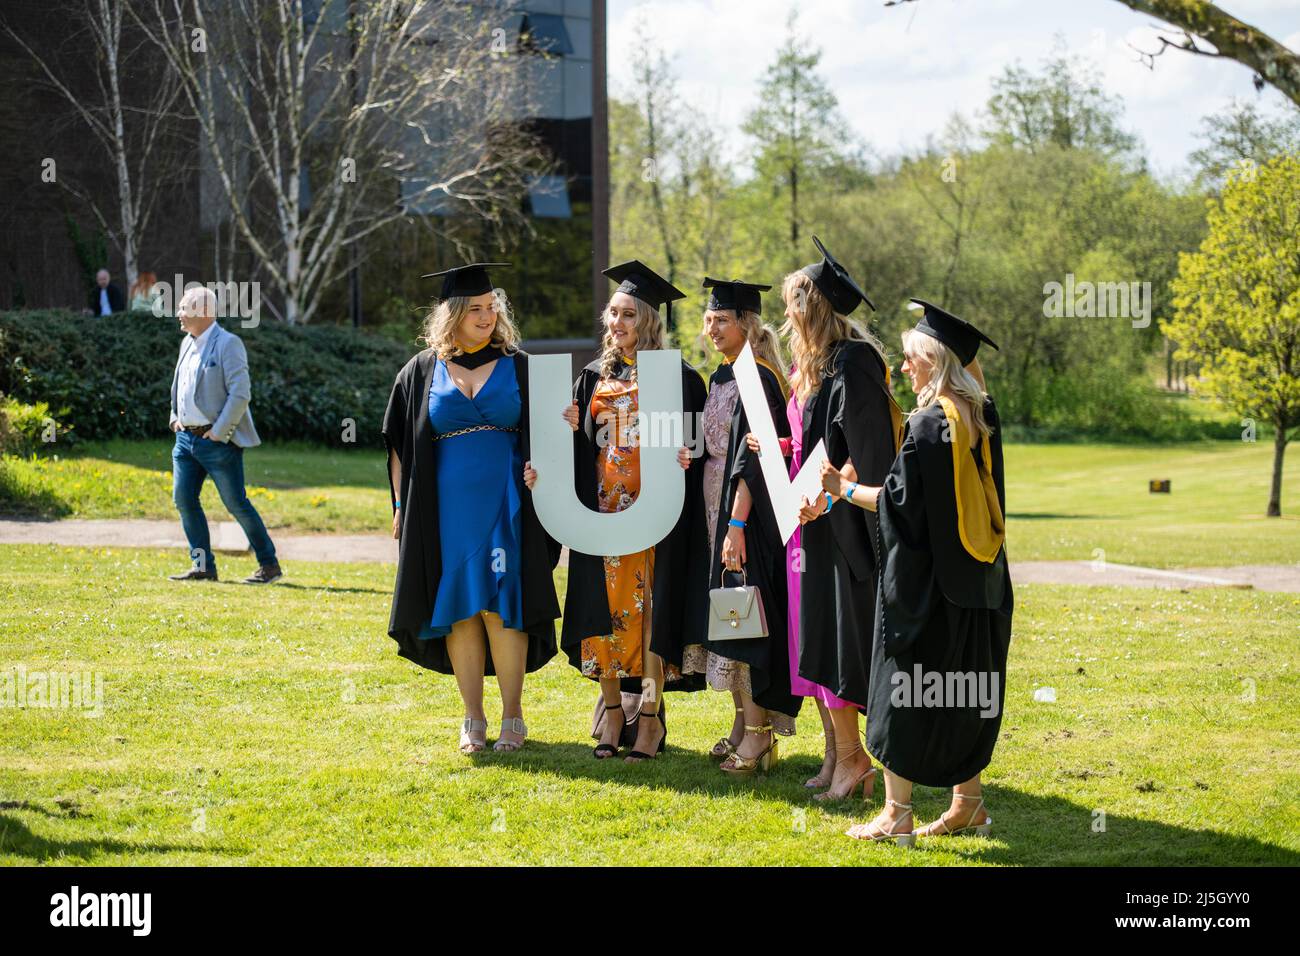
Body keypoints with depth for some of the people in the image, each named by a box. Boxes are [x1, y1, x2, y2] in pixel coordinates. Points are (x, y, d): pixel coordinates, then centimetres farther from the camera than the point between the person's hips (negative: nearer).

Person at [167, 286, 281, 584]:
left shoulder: (228, 344, -13)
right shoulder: (188, 343, 13)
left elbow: (240, 394, -19)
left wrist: (219, 432, -19)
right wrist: (176, 417, 13)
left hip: (217, 441, -8)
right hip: (186, 436, 8)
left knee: (236, 503, -5)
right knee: (184, 499, 2)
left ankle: (269, 565, 5)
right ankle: (203, 566, 10)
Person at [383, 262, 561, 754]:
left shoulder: (518, 366, 5)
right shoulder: (423, 371, 7)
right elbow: (400, 442, 11)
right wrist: (401, 505, 4)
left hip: (505, 505, -1)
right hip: (448, 507, 1)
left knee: (500, 604, -7)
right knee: (459, 609, 2)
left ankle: (512, 717, 2)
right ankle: (473, 721, 9)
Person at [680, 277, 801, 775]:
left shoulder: (758, 379, -14)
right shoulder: (721, 378, 14)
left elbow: (752, 458, -20)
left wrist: (737, 523, -24)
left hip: (748, 512, -9)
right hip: (719, 508, 9)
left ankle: (758, 734, -2)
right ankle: (743, 724, 18)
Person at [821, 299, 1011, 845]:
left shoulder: (929, 424, -17)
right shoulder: (981, 418, 5)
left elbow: (899, 499, -16)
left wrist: (845, 489, -2)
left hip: (925, 580, -8)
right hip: (977, 584, 8)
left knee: (906, 693, -1)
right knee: (962, 694, 15)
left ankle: (896, 815, 2)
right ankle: (968, 804, 20)